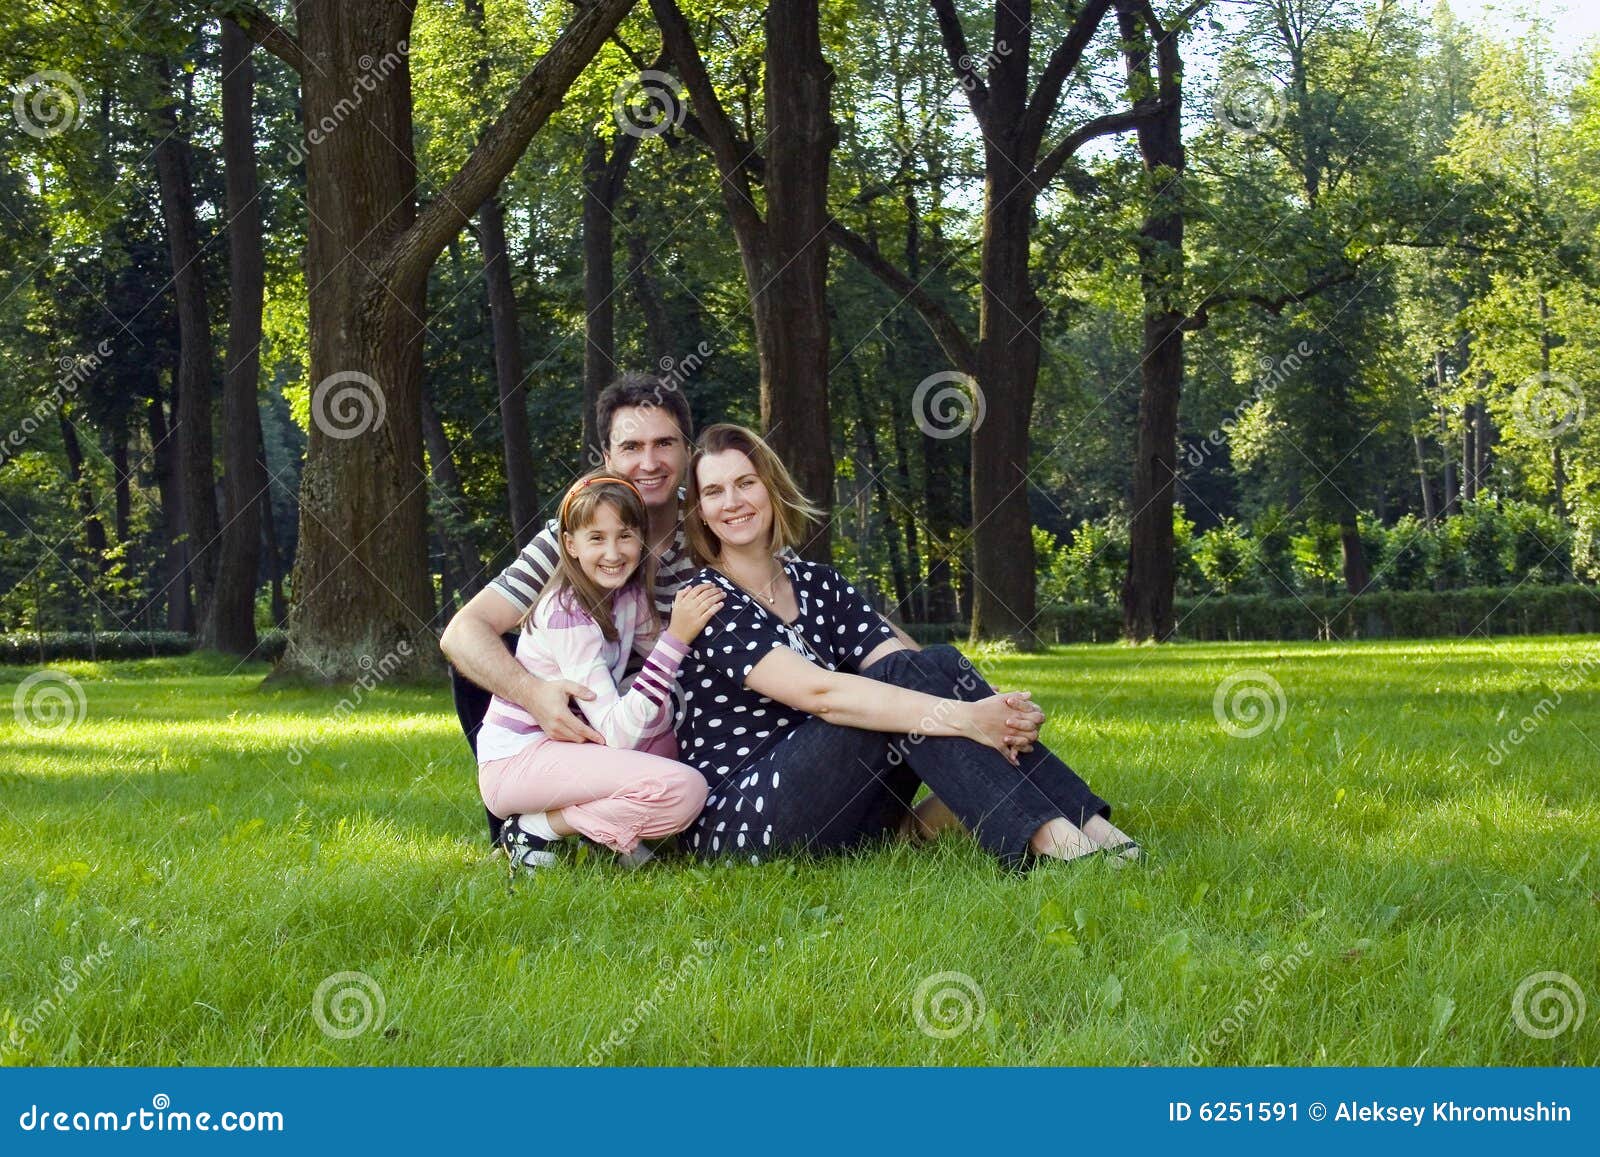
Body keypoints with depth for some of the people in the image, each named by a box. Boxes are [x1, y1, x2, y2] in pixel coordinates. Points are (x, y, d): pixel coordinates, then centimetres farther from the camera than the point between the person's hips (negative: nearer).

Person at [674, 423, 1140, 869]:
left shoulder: (819, 586, 13)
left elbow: (923, 673, -3)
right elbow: (818, 691, -23)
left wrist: (994, 712, -24)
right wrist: (963, 717, -31)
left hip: (834, 819, 6)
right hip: (734, 820, -6)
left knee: (939, 664, -13)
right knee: (900, 676, -22)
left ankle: (1085, 825, -25)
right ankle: (1046, 841, -34)